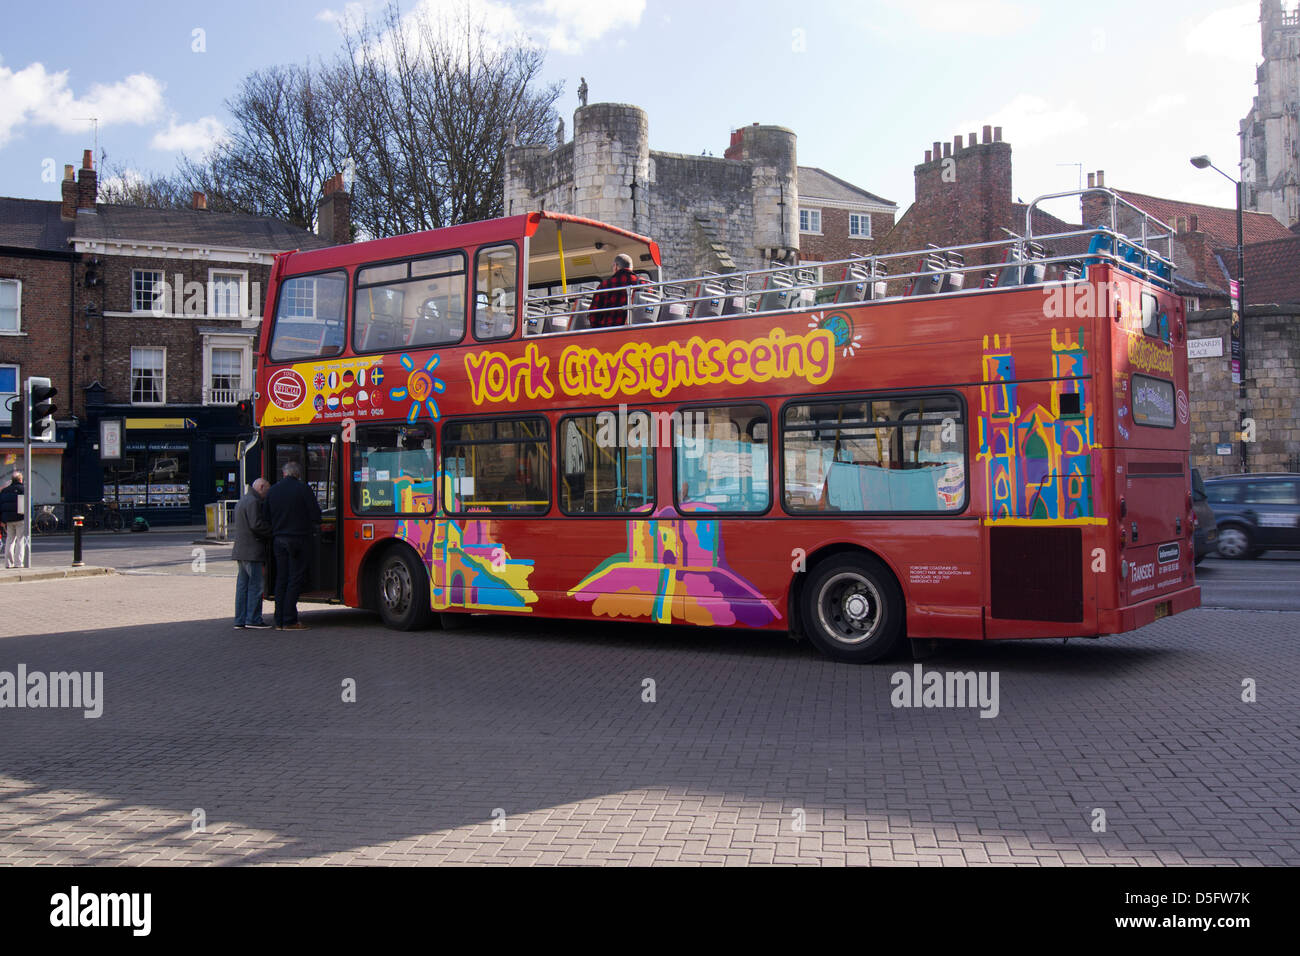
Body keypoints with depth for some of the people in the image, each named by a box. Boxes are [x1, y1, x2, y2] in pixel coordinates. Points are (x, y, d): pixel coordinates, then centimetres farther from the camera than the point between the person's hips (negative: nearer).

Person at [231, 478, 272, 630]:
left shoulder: (242, 501, 22)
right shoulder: (253, 502, -11)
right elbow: (256, 524, -21)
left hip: (241, 549, 10)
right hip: (252, 550, -10)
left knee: (243, 584, 10)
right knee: (255, 585, -6)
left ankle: (240, 620, 11)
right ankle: (253, 619, -5)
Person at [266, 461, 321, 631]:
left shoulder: (272, 490, 8)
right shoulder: (303, 490, -8)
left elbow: (267, 518, 11)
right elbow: (316, 516, -6)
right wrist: (307, 524, 14)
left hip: (278, 539, 5)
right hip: (297, 539, -5)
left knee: (281, 579, 10)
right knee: (295, 580, -2)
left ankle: (279, 620, 11)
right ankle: (290, 621, -5)